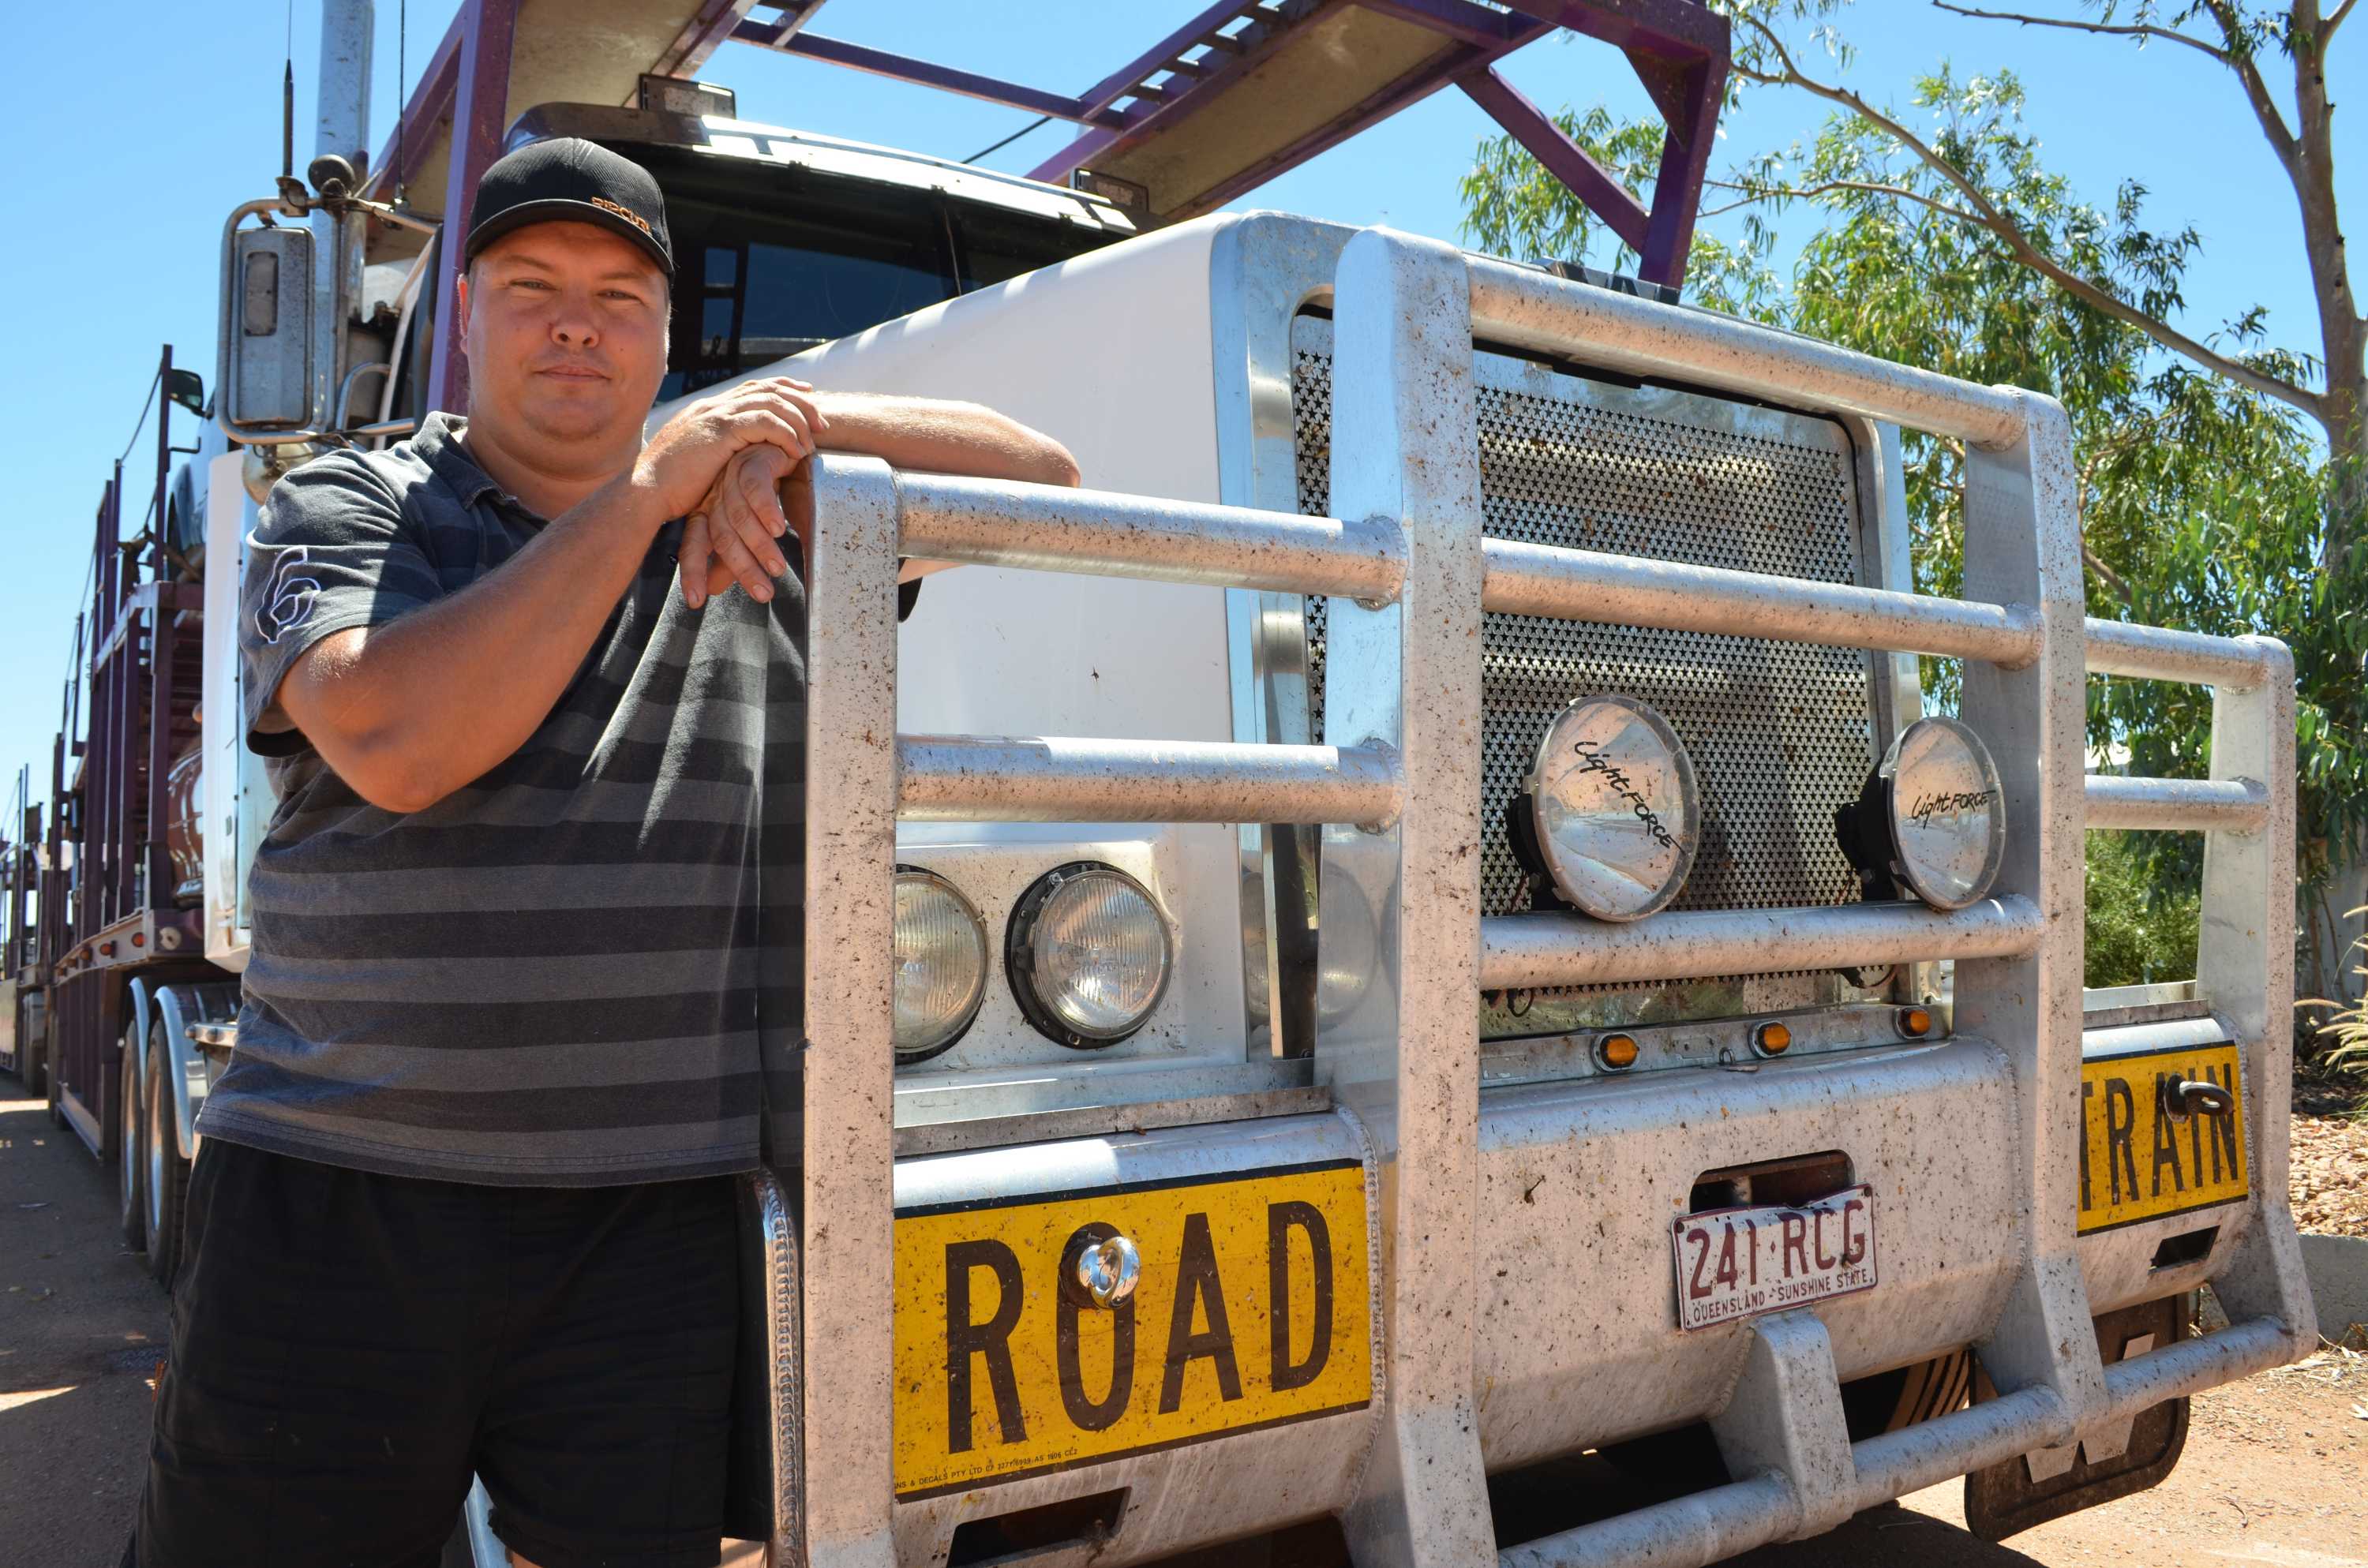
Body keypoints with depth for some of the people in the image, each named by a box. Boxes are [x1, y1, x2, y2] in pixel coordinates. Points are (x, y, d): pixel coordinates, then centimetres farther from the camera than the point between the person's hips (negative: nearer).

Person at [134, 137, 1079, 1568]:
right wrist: (644, 489, -14)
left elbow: (1042, 475, 8)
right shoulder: (345, 514, 4)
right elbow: (395, 743, -16)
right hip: (339, 1197, 0)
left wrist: (803, 426, -7)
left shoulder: (759, 539, 9)